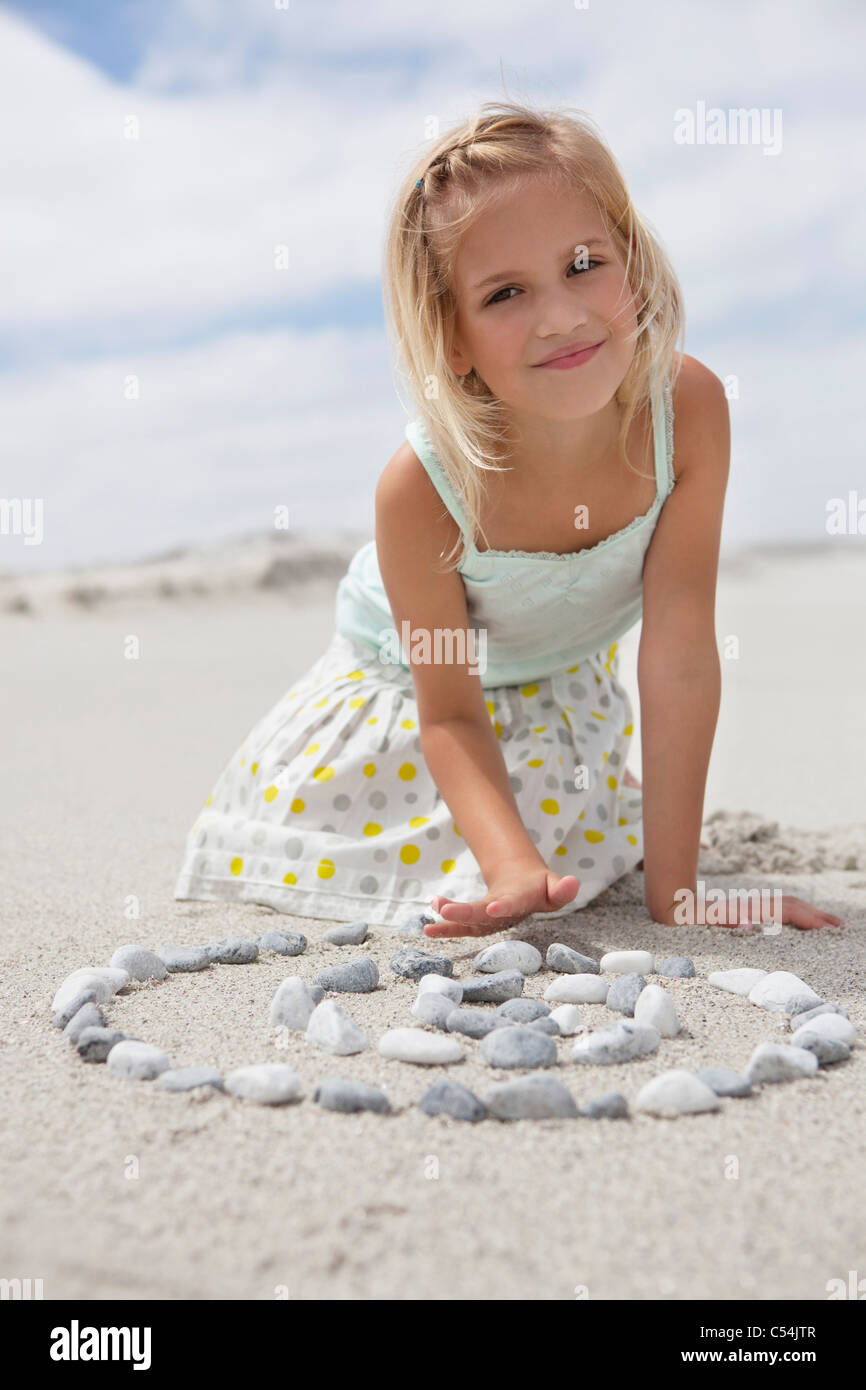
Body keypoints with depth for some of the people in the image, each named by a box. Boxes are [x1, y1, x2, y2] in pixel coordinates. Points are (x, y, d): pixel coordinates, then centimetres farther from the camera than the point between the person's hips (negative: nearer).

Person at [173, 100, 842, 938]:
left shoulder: (689, 408, -33)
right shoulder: (422, 487, -37)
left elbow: (680, 659, -30)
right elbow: (449, 714, -26)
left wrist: (673, 888, -28)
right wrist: (511, 865, -43)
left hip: (563, 692, 1)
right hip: (407, 689, -1)